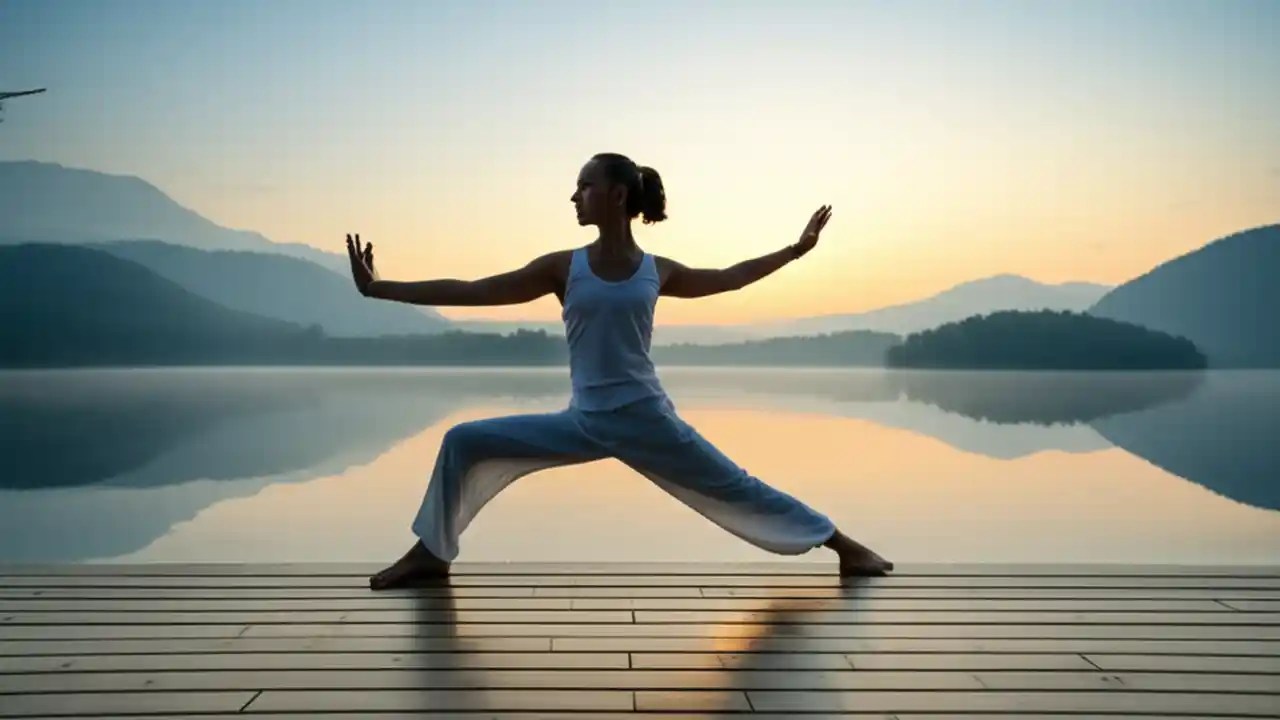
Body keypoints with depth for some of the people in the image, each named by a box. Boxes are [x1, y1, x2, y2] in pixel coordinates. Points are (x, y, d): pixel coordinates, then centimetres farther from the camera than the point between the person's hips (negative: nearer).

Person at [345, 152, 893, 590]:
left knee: (736, 489, 5)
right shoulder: (563, 267, -1)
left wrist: (794, 250, 25)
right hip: (582, 423, 1)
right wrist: (379, 289, -6)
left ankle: (845, 547, 22)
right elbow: (471, 292, -3)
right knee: (463, 442, -7)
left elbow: (727, 278, 20)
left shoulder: (656, 271, 1)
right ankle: (431, 552, 13)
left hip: (649, 420, -1)